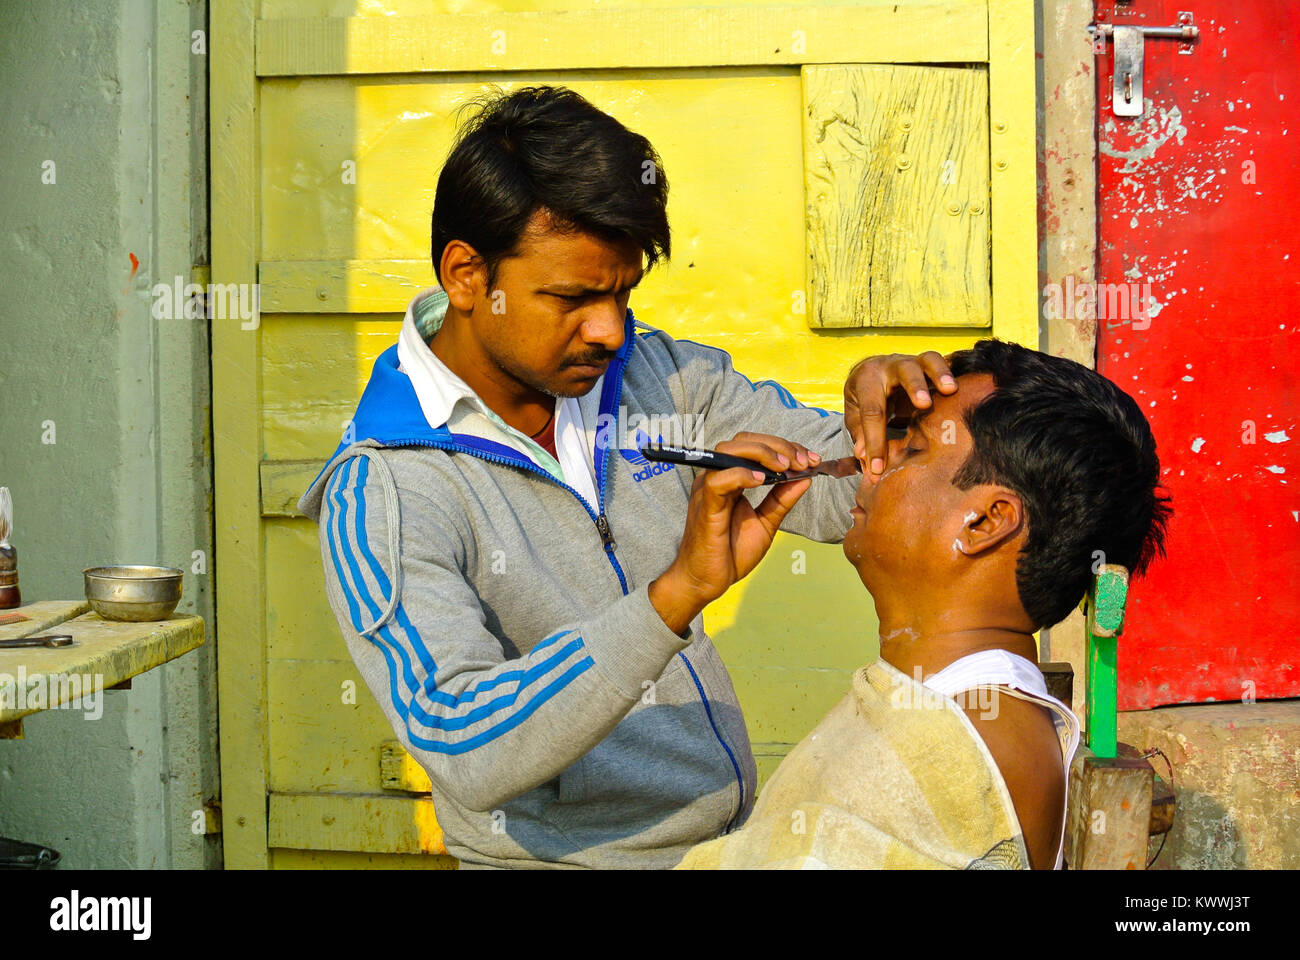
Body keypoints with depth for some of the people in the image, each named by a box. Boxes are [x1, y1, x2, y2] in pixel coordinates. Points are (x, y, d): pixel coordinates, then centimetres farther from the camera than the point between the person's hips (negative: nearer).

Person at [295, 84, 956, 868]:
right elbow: (467, 752, -25)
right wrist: (680, 589, -32)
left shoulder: (657, 374, 3)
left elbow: (841, 486, 8)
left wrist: (880, 412, -13)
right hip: (569, 856, -4)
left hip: (740, 834, 4)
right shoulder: (382, 497, -14)